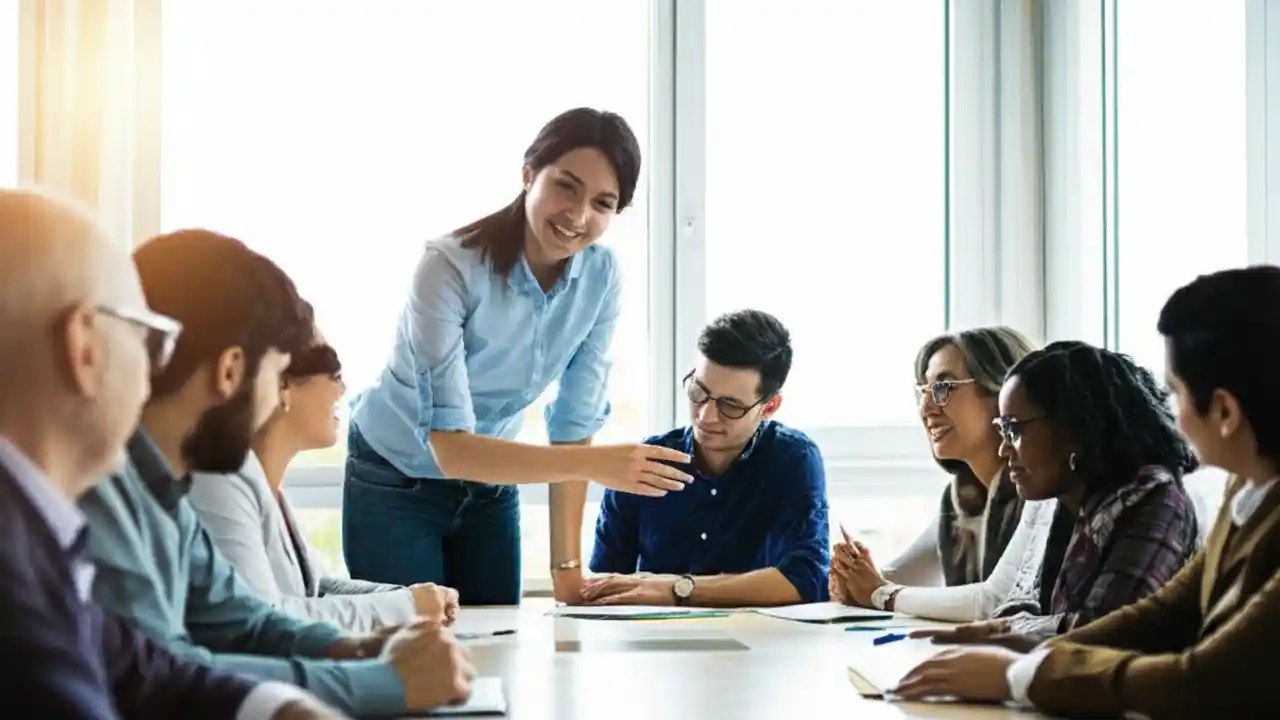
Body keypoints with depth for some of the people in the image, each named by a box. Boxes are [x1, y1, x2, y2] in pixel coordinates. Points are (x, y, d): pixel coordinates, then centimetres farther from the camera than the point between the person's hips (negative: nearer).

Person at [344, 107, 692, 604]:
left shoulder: (602, 276, -15)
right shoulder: (451, 267, -30)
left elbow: (575, 424, -9)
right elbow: (450, 448, -35)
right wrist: (592, 464, -46)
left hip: (490, 482, 5)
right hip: (396, 484, -4)